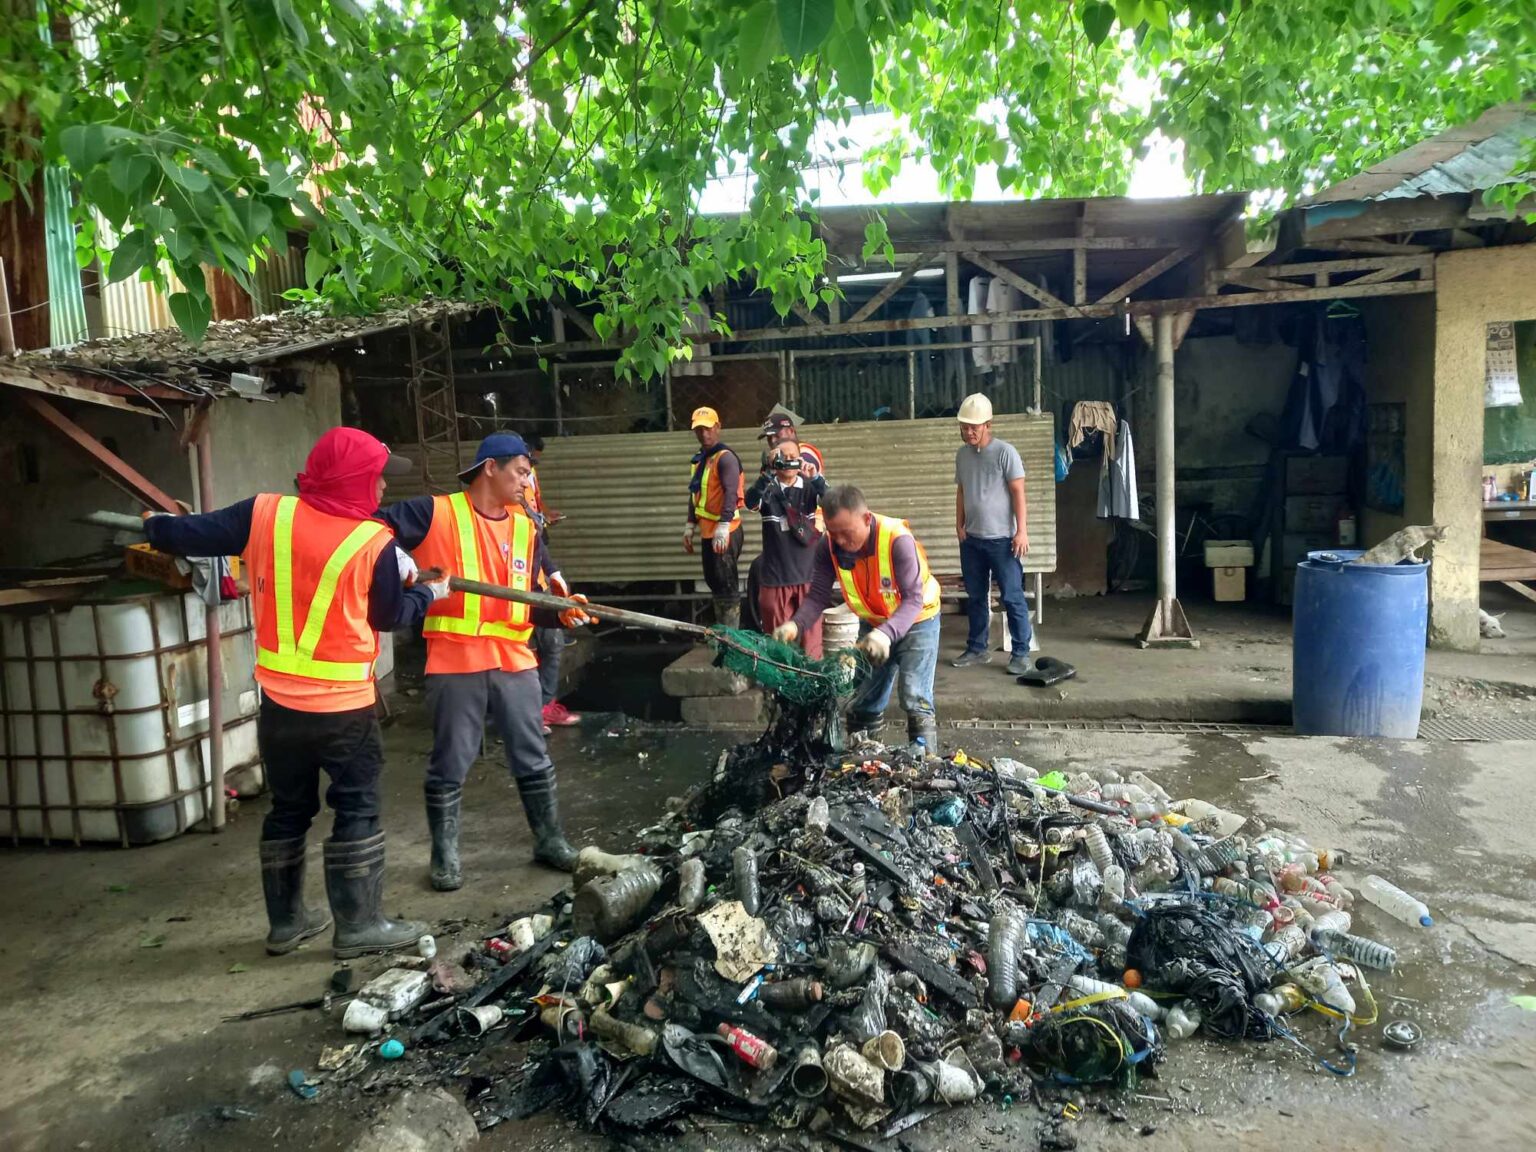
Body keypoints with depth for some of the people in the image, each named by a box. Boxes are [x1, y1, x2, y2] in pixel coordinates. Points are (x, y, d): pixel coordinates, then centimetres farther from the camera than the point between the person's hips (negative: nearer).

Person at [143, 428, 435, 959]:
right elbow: (391, 615, -1)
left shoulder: (265, 513, -5)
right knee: (357, 811, 7)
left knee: (288, 809, 18)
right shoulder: (374, 543, -14)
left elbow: (191, 535, 1)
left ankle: (285, 921, 28)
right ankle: (358, 926, 11)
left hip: (280, 701, 5)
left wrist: (157, 526, 24)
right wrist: (430, 593, 18)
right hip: (345, 705, -5)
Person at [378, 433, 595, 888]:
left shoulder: (527, 530, 11)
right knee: (449, 766, 8)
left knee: (533, 760, 14)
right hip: (455, 662, -4)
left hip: (515, 661, 5)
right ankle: (445, 855, 24)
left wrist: (561, 613, -5)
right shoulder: (434, 513, -5)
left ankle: (550, 841, 29)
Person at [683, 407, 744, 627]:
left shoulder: (725, 457, -12)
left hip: (725, 532, -9)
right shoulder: (699, 459, 16)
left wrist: (723, 526, -31)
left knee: (727, 584, -5)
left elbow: (731, 493, -23)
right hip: (708, 531, 9)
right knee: (714, 582, 16)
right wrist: (690, 526, 19)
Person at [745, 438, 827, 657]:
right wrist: (769, 472, -34)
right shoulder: (767, 489, 0)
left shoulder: (809, 488, 3)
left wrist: (816, 478, -32)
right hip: (776, 576, 0)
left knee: (811, 637, 3)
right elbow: (751, 502, -20)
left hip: (808, 574, 0)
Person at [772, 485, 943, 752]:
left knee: (916, 700, -14)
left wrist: (887, 633, -53)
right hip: (873, 625, 5)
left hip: (916, 621, -5)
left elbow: (913, 599, -37)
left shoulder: (897, 540, -35)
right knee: (862, 701, 13)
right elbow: (818, 596, -18)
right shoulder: (830, 547, -20)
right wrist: (796, 625, -37)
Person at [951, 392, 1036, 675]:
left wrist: (1022, 531, -16)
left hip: (1001, 539, -6)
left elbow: (1018, 493, -11)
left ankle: (1021, 654, 5)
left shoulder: (1005, 452, -10)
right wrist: (959, 524, 6)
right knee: (976, 598, 13)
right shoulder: (962, 454, 8)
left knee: (1012, 598, -2)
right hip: (971, 539, 6)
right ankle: (977, 649, 23)